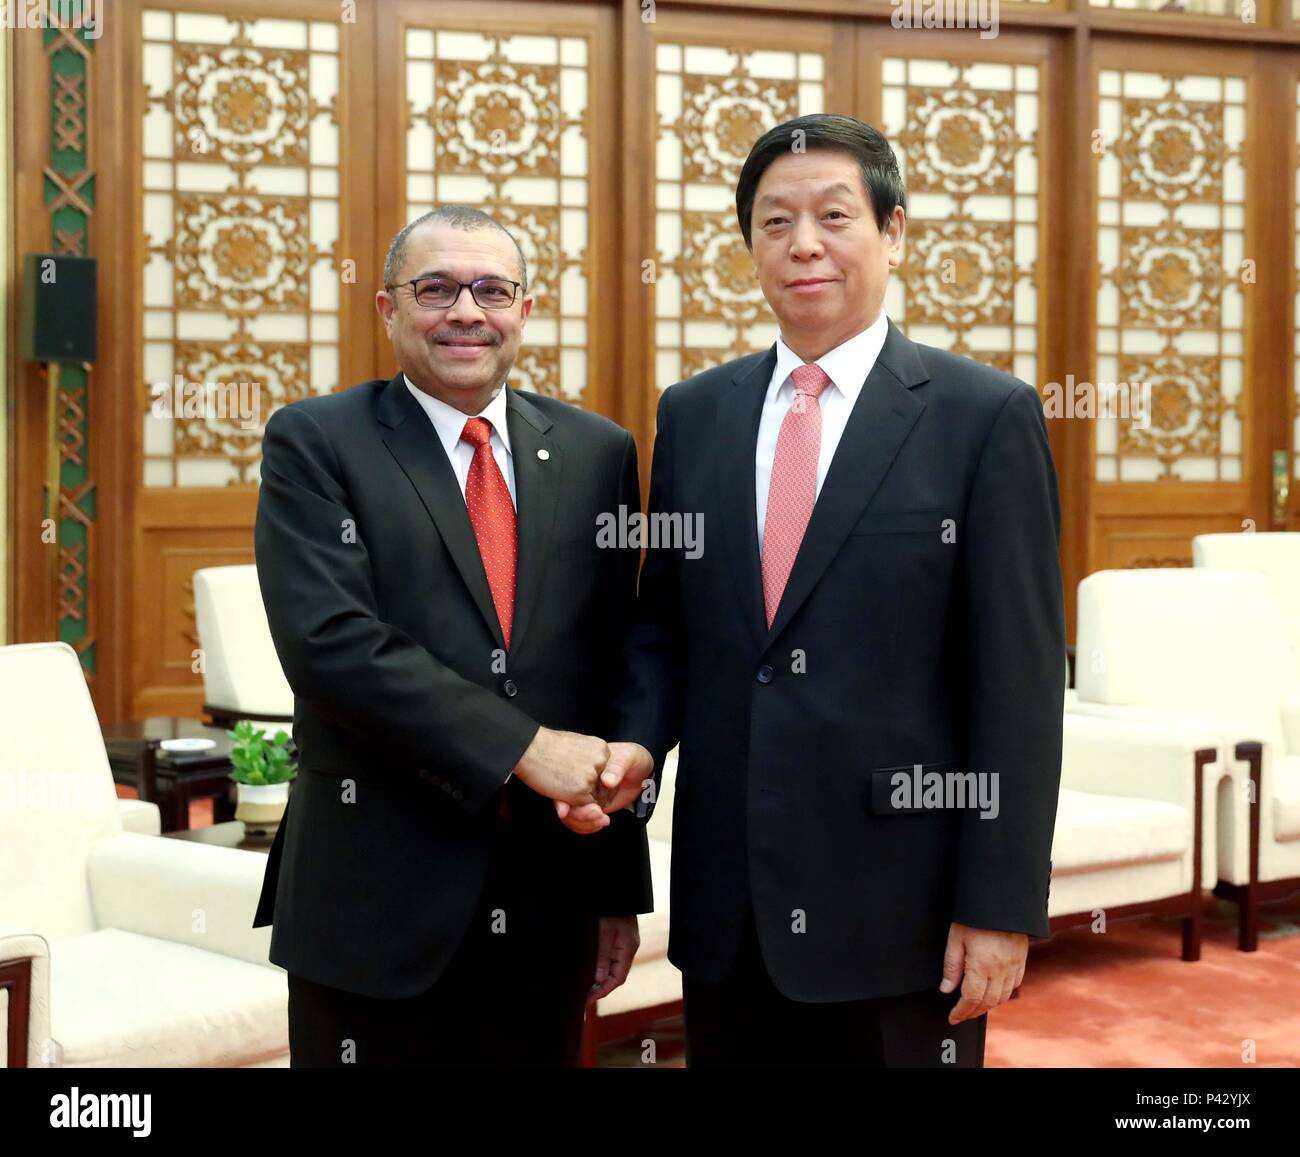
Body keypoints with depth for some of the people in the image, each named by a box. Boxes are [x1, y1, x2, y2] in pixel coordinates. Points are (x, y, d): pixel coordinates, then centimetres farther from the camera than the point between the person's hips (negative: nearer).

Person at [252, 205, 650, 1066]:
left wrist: (619, 888, 7)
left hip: (549, 905, 3)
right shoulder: (315, 443, -2)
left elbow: (619, 672, 8)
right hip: (379, 902, -3)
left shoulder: (598, 453, 8)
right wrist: (523, 747, -18)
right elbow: (329, 641, -15)